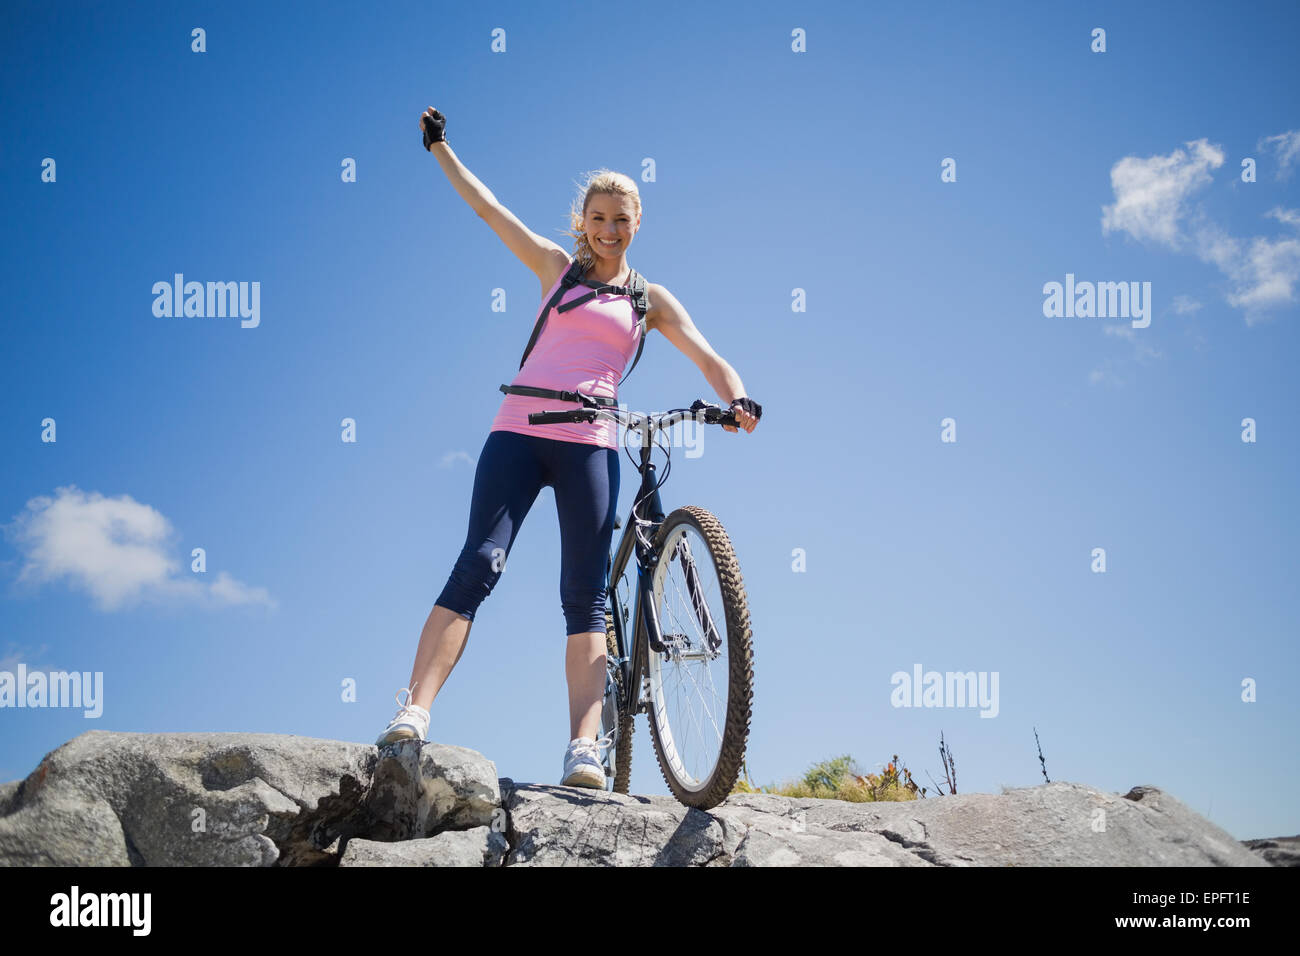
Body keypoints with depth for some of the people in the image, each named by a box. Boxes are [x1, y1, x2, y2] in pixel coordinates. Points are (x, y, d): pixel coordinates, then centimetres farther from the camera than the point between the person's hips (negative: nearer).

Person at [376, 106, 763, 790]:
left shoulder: (651, 299, 15)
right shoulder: (556, 267, 16)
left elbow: (706, 356, 6)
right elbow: (486, 207, 16)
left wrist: (738, 400, -13)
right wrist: (440, 147, 17)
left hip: (591, 444, 1)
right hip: (519, 431, 0)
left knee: (586, 595, -5)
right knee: (479, 565, -15)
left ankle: (584, 746, -11)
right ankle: (414, 710, -20)